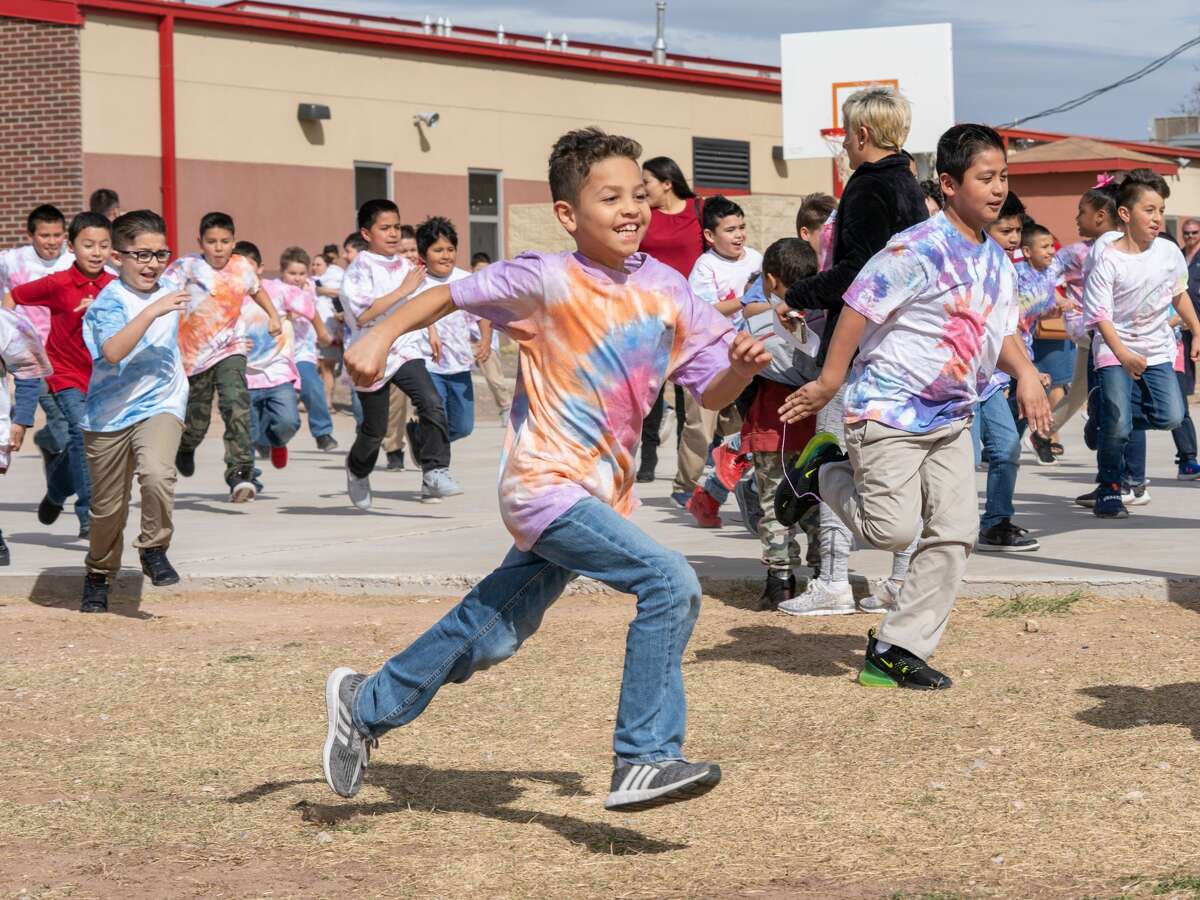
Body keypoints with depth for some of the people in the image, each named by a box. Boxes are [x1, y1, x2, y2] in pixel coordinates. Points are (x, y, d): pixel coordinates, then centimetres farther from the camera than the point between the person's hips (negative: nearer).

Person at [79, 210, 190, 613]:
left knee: (156, 473, -28)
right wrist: (152, 311, -37)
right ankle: (99, 574, 34)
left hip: (161, 406, 2)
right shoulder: (110, 300, -15)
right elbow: (112, 352, -34)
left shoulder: (169, 289, 4)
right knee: (107, 508, 10)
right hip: (110, 414, -2)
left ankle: (154, 549, -7)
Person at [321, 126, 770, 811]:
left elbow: (712, 394, 5)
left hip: (603, 493, 7)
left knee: (494, 631, 18)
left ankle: (367, 706, 38)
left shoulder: (667, 291, 2)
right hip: (547, 487, -7)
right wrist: (381, 337, -14)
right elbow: (454, 294, -3)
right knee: (671, 583, -23)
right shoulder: (547, 281, -13)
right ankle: (645, 760, -17)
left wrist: (742, 366, -16)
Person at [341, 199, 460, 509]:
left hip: (405, 350, 5)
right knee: (375, 429, 9)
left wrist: (431, 330, 29)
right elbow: (362, 315, -29)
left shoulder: (404, 265, 8)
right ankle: (358, 471, 39)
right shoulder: (361, 268, -14)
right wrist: (403, 290, -28)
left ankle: (434, 472, -20)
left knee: (432, 403, -20)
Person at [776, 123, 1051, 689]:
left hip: (951, 418, 8)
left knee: (955, 533, 0)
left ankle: (896, 650, 8)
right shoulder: (919, 249, -18)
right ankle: (823, 472, 19)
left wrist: (1024, 371, -4)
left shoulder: (997, 261, 8)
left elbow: (1002, 333, 17)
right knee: (894, 530, -10)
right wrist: (829, 383, -14)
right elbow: (859, 306, -16)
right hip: (890, 409, -8)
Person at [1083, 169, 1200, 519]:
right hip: (1115, 350, -5)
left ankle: (1123, 416, 19)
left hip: (1157, 350, 5)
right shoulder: (1107, 260, -17)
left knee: (1171, 417, -11)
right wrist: (1123, 355, -33)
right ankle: (1109, 490, 5)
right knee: (1117, 424, -16)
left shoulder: (1169, 252, -2)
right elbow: (1101, 315, -20)